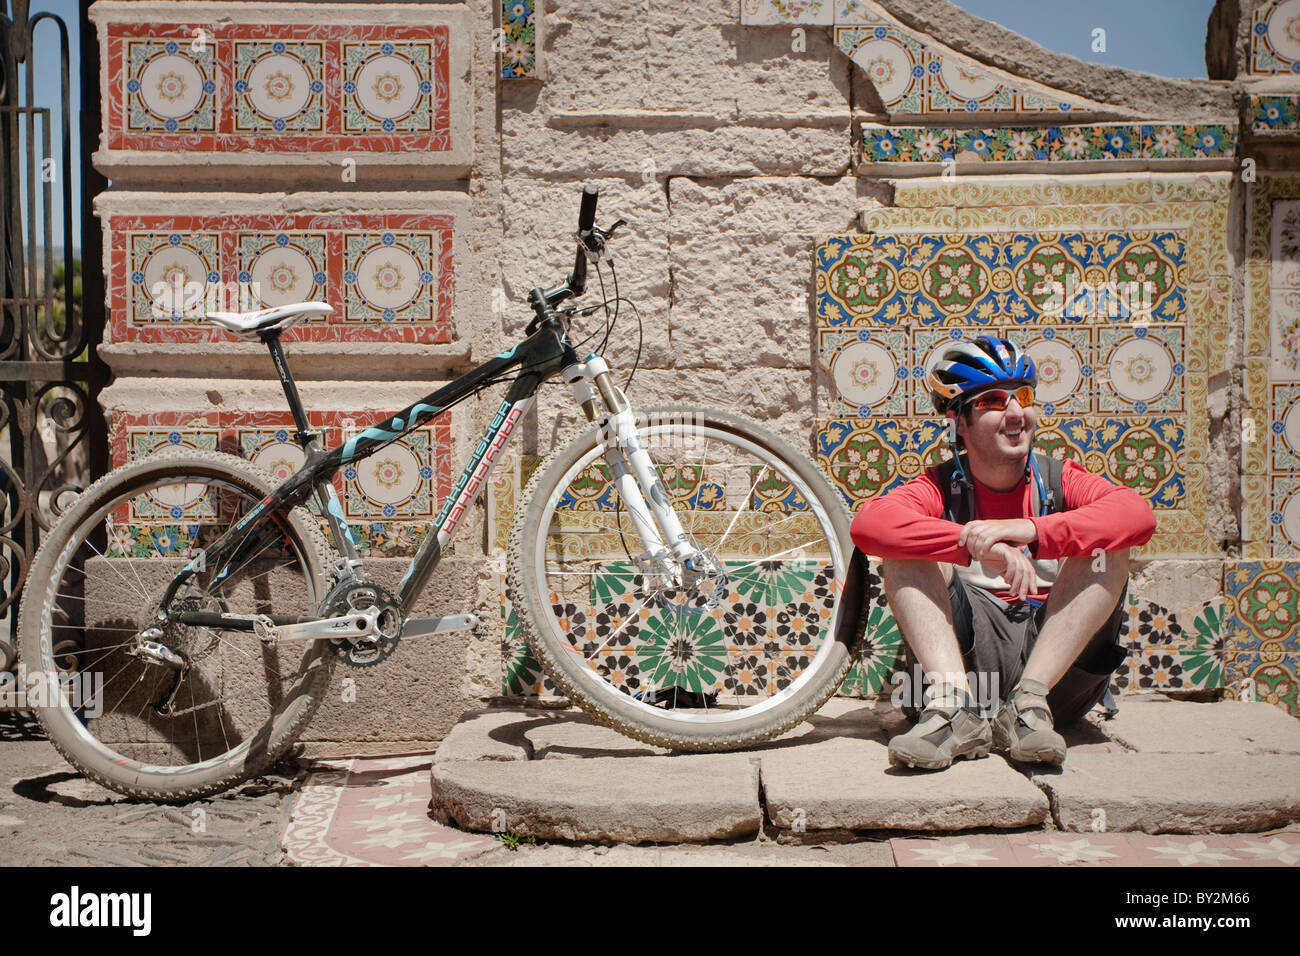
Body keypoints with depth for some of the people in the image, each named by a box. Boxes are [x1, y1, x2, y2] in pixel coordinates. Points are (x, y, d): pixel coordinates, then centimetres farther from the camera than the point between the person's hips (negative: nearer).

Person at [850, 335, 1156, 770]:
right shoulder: (943, 487, 2)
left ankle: (1029, 702, -28)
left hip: (1062, 665, 1)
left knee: (1103, 549, -18)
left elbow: (1138, 514, -17)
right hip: (975, 651, 0)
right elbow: (870, 523, -20)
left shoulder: (1060, 480, 4)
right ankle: (954, 704, -33)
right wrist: (978, 545, -34)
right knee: (907, 547, -16)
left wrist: (1030, 530, -32)